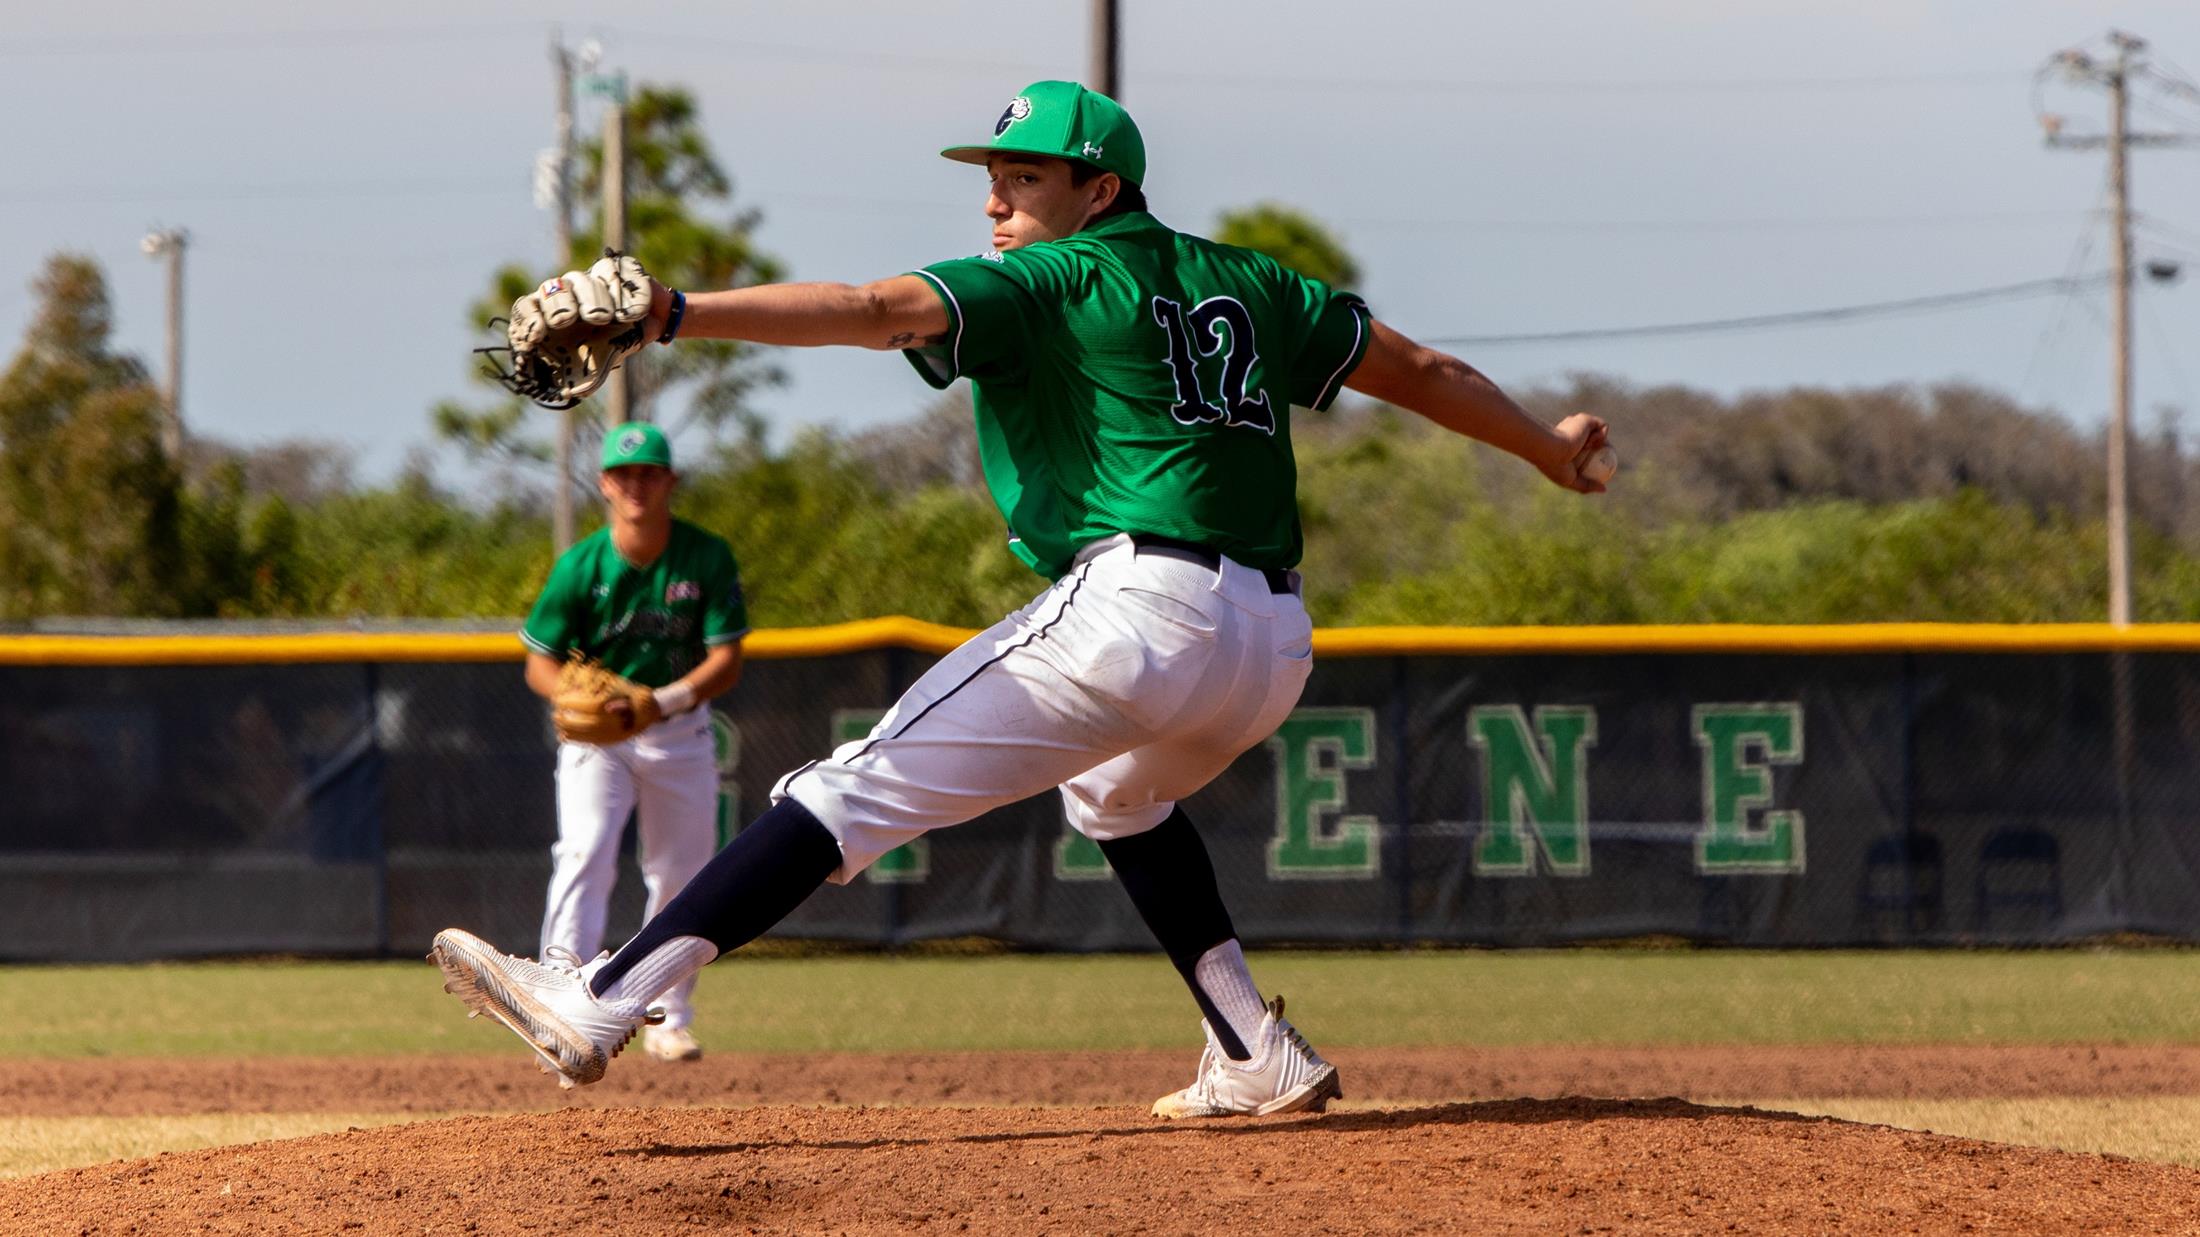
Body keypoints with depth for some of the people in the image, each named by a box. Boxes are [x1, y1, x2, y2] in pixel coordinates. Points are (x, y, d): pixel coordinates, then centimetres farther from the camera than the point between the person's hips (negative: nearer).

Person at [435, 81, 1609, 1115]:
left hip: (1136, 606, -8)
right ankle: (1258, 1059, 30)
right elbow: (1417, 369, 29)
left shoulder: (1044, 286, 3)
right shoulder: (1245, 285, 22)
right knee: (1119, 791, 39)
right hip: (1275, 644, 8)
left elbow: (876, 309, -13)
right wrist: (1546, 446, 45)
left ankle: (602, 1001, -23)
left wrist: (674, 314, -21)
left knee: (862, 785, -13)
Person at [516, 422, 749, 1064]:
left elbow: (726, 662, -12)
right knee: (584, 855, -22)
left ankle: (669, 1022, 24)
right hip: (597, 741, -2)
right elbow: (540, 664, -7)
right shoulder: (580, 566, -13)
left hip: (680, 736, 2)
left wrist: (664, 699, -29)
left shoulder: (708, 558, -11)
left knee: (680, 878, 8)